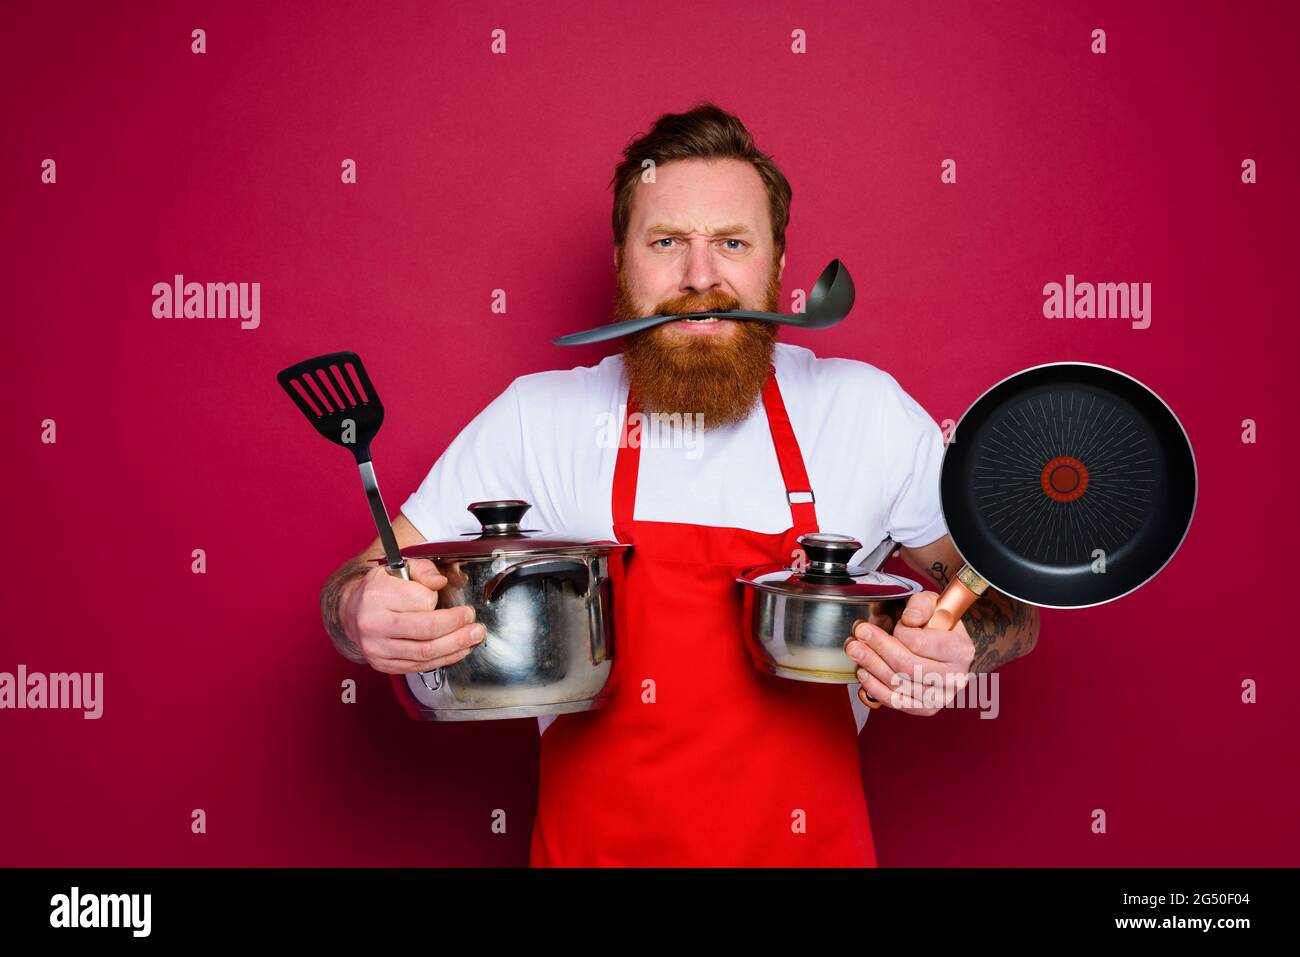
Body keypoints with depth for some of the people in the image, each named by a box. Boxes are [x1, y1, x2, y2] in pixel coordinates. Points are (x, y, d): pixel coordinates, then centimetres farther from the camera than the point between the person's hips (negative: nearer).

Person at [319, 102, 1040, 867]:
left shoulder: (868, 411, -9)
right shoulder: (535, 420, -10)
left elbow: (1009, 597, 1)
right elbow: (370, 580, -6)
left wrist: (959, 646, -21)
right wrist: (367, 613, -29)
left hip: (812, 845, 1)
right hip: (593, 845, 0)